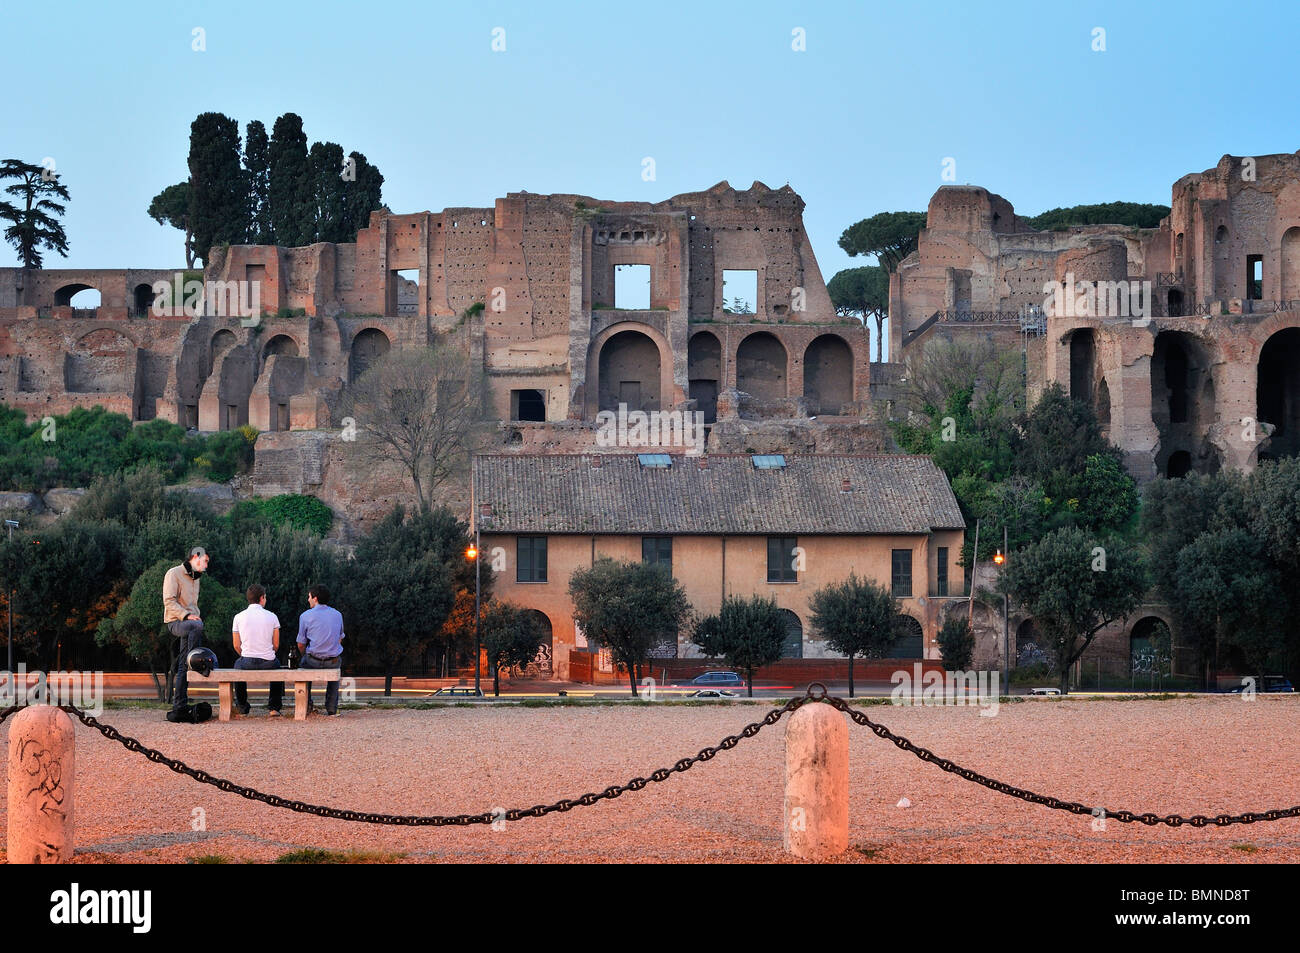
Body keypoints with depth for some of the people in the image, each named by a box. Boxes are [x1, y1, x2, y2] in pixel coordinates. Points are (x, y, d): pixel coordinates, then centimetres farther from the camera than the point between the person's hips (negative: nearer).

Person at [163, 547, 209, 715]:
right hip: (175, 621, -7)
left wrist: (197, 616, 12)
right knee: (197, 627, -39)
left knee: (182, 667, 1)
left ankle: (179, 704, -1)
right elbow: (169, 601, -14)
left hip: (190, 621, 7)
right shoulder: (174, 574, -4)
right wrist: (187, 615, -23)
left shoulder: (196, 578, 22)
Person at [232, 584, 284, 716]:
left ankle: (242, 706, 38)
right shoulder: (272, 617, -3)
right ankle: (274, 707, 28)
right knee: (277, 665, 34)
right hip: (268, 663, 0)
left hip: (247, 662, 0)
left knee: (238, 665, 36)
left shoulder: (239, 617, -2)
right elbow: (276, 645, 1)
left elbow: (236, 646, 3)